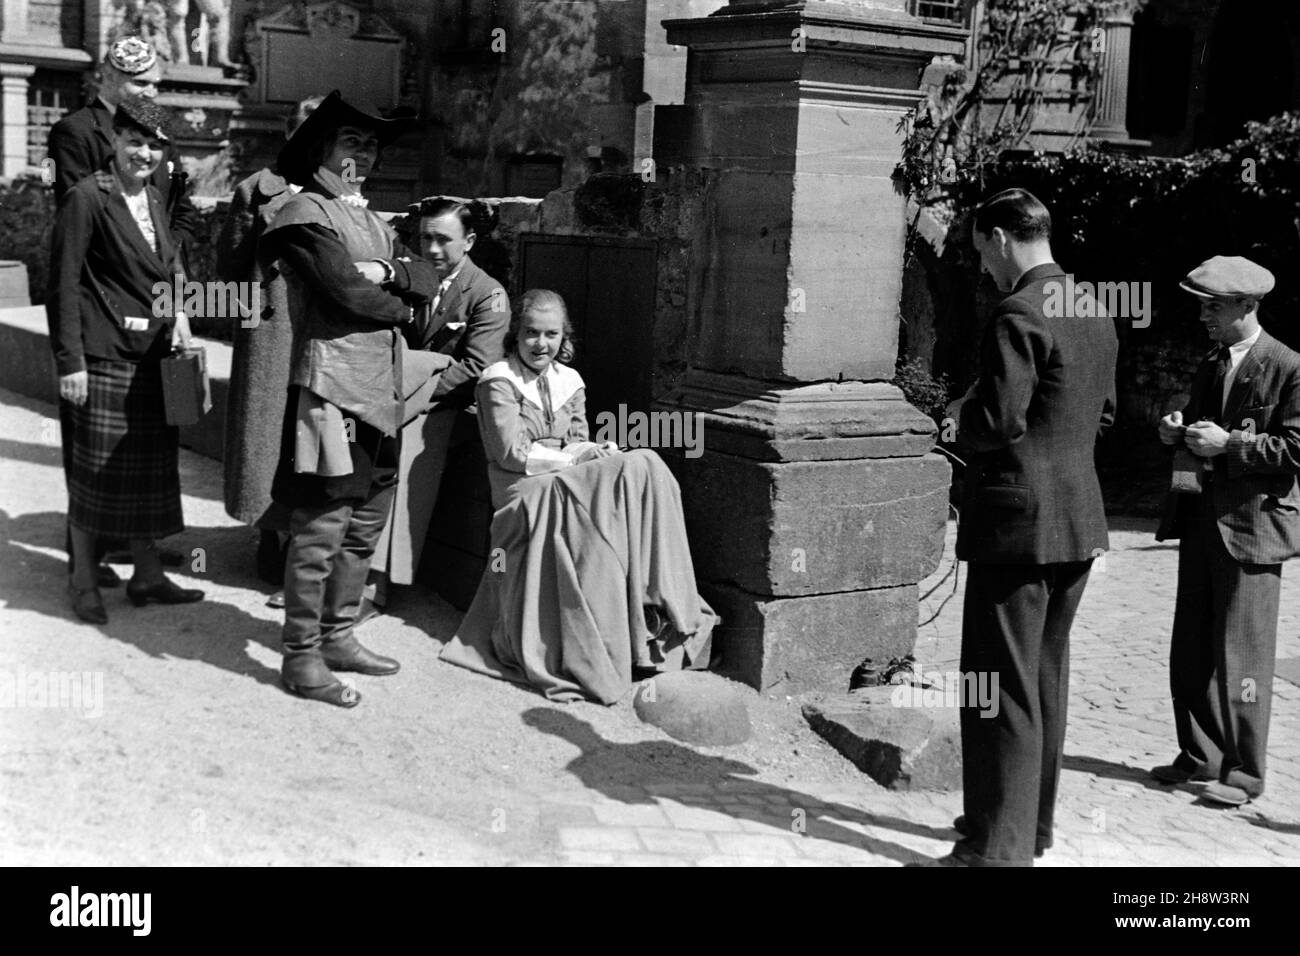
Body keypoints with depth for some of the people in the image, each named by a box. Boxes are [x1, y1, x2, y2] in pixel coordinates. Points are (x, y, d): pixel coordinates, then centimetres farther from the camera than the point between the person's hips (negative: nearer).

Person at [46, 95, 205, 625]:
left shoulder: (153, 199, 13)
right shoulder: (86, 198, -9)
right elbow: (63, 284, -11)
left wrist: (178, 316, 5)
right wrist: (70, 361, -15)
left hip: (152, 357, 7)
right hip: (102, 358, -7)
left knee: (151, 470, 12)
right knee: (94, 474, 1)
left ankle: (147, 574, 22)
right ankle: (83, 580, 14)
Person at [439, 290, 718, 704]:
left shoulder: (569, 382, 19)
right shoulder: (499, 380, 0)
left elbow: (579, 443, 16)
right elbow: (512, 453, -8)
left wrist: (598, 452, -8)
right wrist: (574, 459, -11)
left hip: (574, 483, 6)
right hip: (526, 492, -6)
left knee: (645, 467, -22)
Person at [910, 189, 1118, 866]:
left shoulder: (1019, 315, -17)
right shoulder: (1095, 312, 12)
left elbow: (998, 421, -22)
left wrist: (962, 419, -2)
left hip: (1017, 521, -9)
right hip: (1079, 519, 9)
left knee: (1001, 684, -3)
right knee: (1045, 677, 18)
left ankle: (998, 847, 2)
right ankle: (1032, 823, 30)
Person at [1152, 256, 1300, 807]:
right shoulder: (1209, 367, 14)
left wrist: (1228, 443, -20)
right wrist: (1181, 432, 2)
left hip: (1252, 524, -7)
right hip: (1201, 520, 8)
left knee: (1240, 654, -2)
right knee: (1190, 650, 11)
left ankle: (1243, 772, 8)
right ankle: (1199, 756, 23)